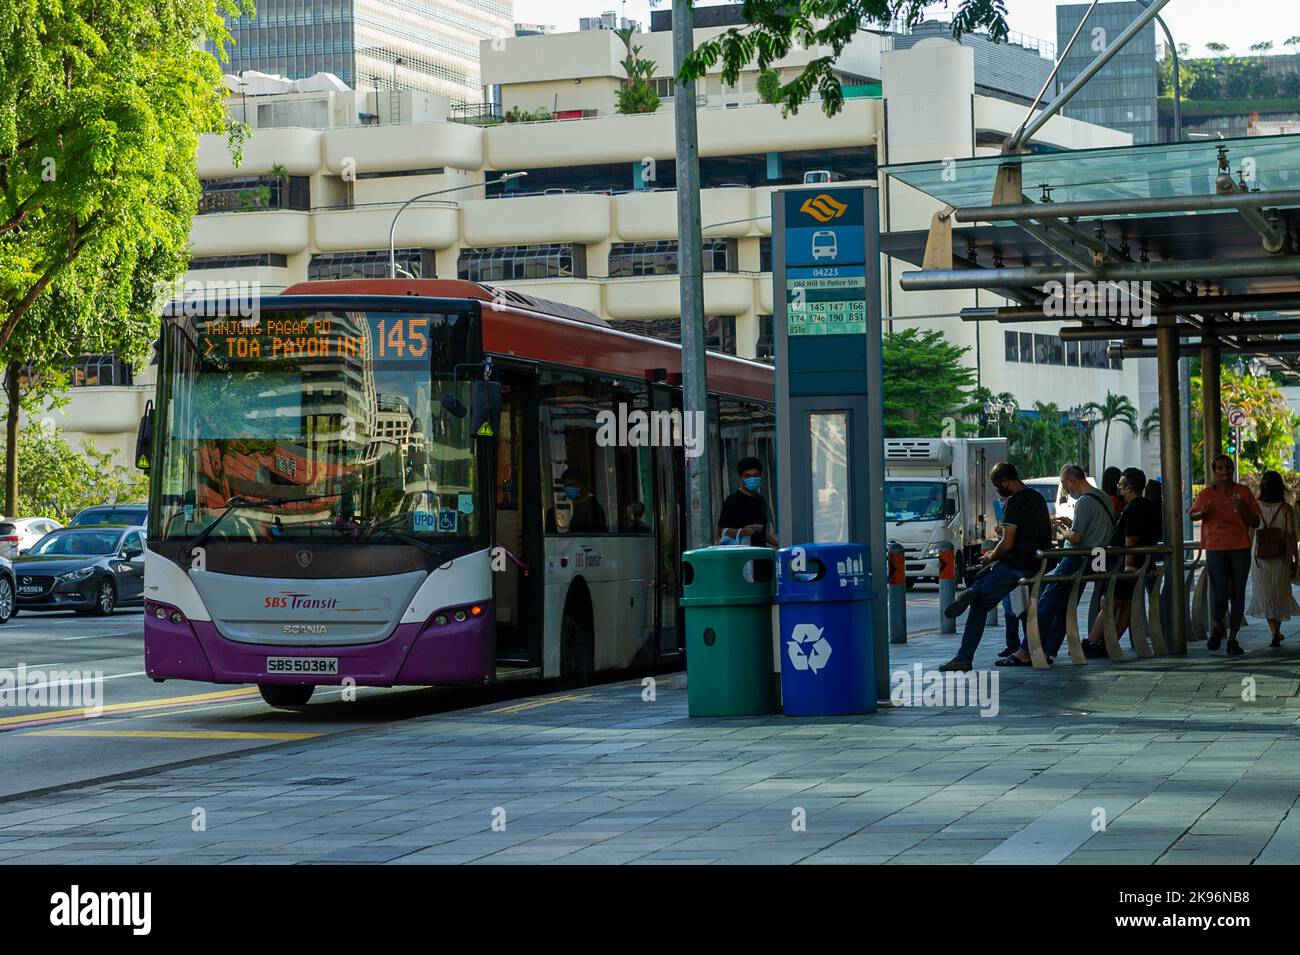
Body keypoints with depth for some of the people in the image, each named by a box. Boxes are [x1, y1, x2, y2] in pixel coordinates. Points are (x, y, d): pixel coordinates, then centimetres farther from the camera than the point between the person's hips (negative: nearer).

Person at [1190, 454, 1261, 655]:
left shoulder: (1243, 492, 4)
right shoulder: (1206, 493, 1)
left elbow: (1256, 523, 6)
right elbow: (1191, 514, 16)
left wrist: (1243, 509, -13)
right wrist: (1202, 512, -7)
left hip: (1240, 549, 2)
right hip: (1216, 549, -2)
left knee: (1238, 594, 3)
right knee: (1220, 592, -11)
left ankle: (1232, 639, 12)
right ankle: (1218, 627, 18)